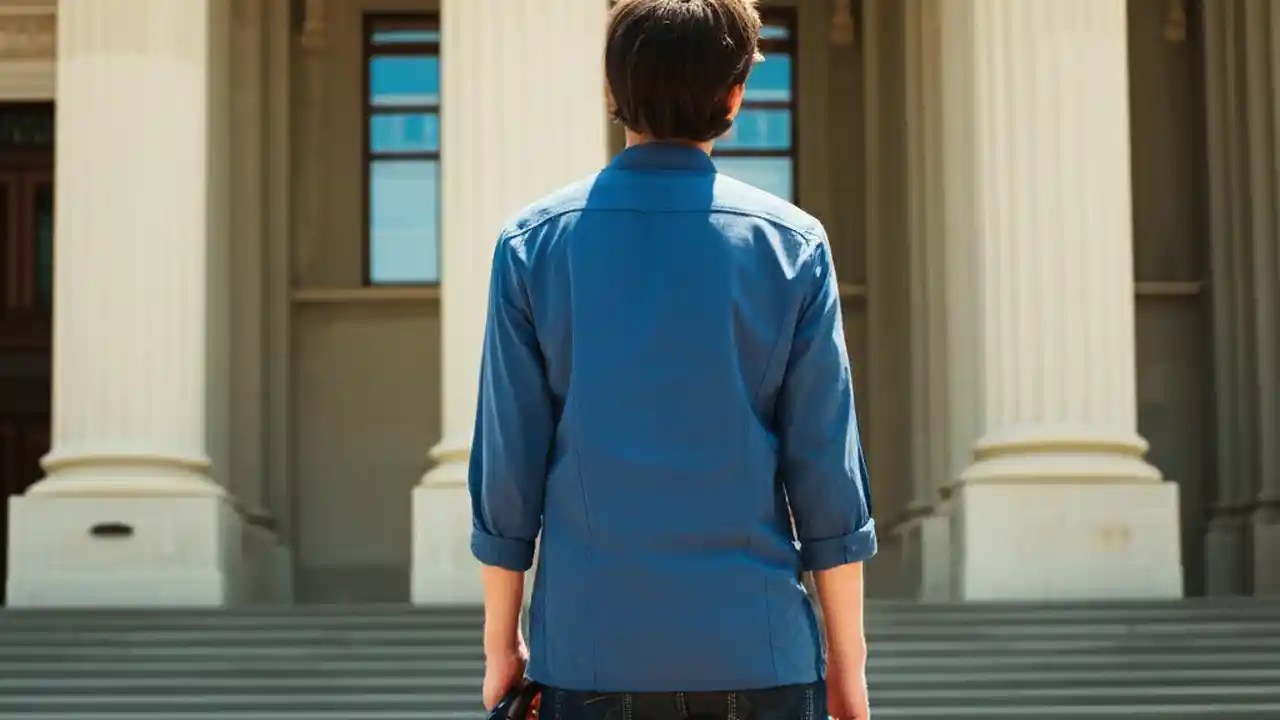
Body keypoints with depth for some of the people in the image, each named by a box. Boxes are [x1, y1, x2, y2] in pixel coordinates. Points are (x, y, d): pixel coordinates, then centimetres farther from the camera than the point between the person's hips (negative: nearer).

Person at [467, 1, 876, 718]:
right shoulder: (792, 242, -2)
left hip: (592, 651, 1)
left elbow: (508, 462, 1)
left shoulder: (533, 242, -1)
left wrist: (502, 641, 10)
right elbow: (826, 464, -1)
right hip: (758, 653, 0)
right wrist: (847, 657, 7)